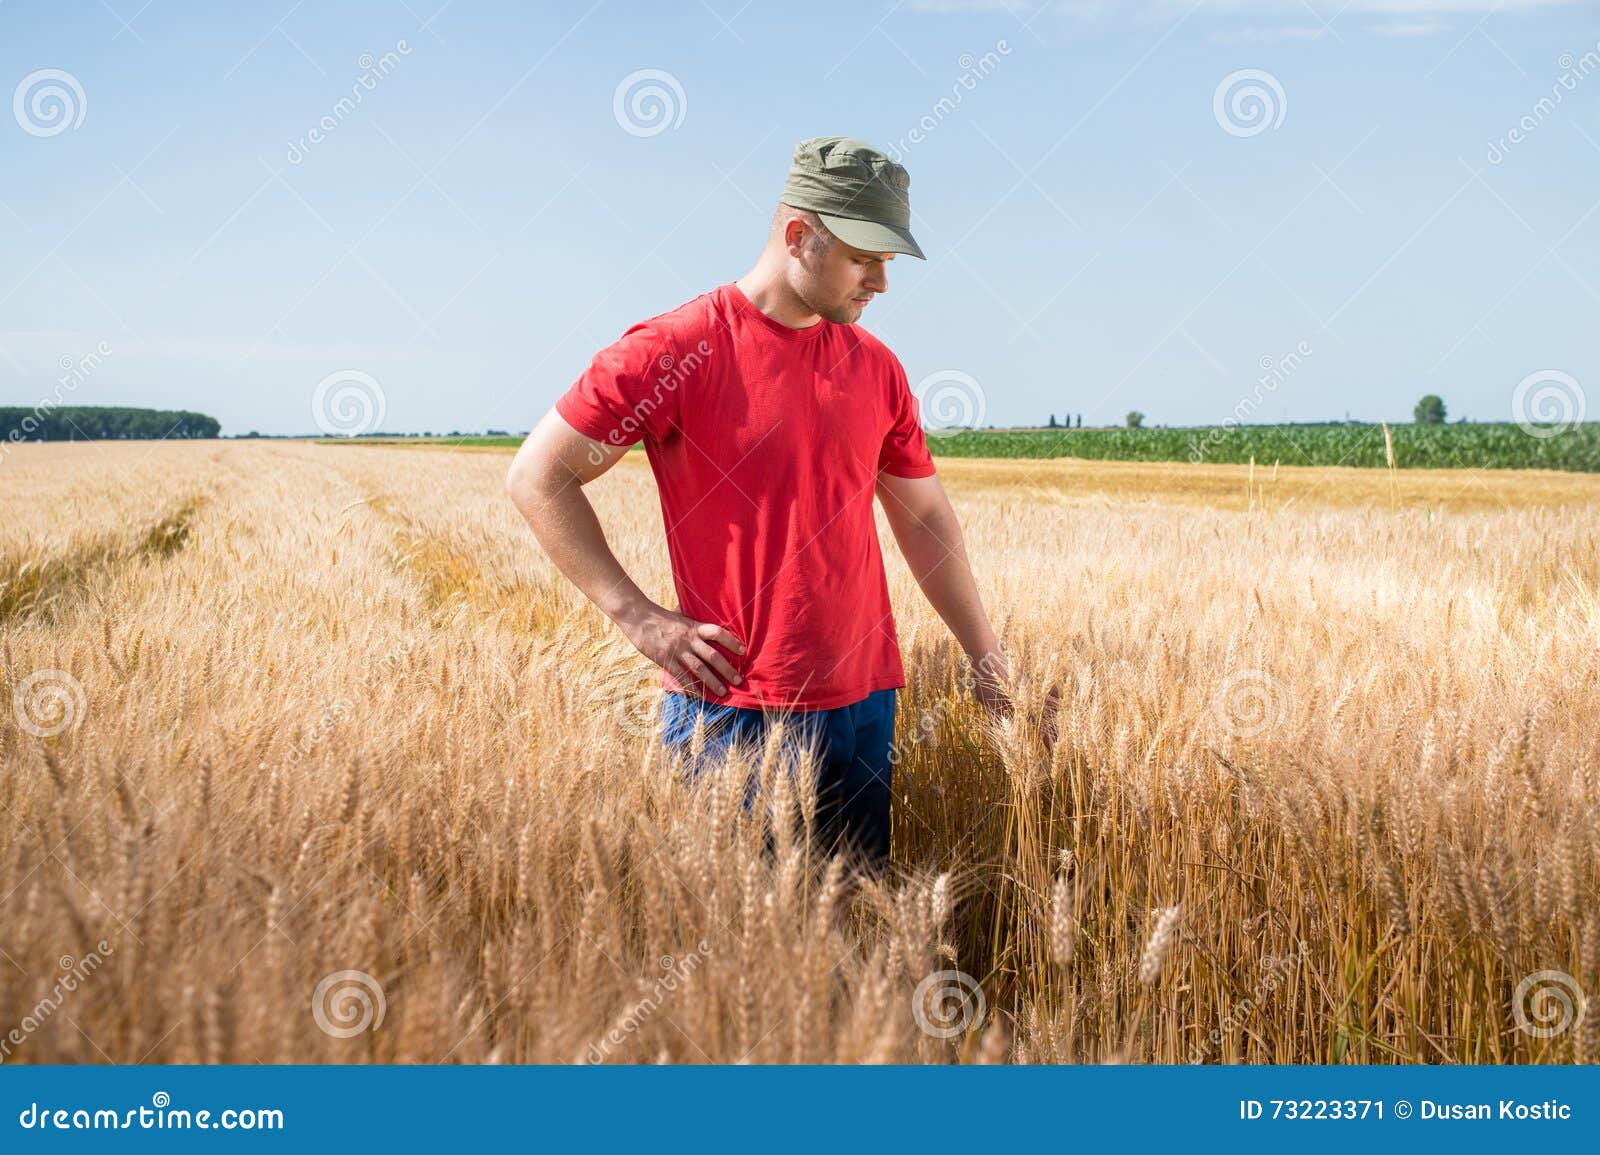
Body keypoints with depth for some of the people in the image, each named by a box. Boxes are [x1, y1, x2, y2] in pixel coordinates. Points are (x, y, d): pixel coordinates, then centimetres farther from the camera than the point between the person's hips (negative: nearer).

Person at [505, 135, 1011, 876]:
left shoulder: (876, 368, 9)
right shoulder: (674, 350, -8)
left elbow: (925, 517, 18)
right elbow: (537, 477, -5)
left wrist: (989, 664, 17)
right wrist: (639, 619, -10)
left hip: (863, 703, 5)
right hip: (731, 710, -5)